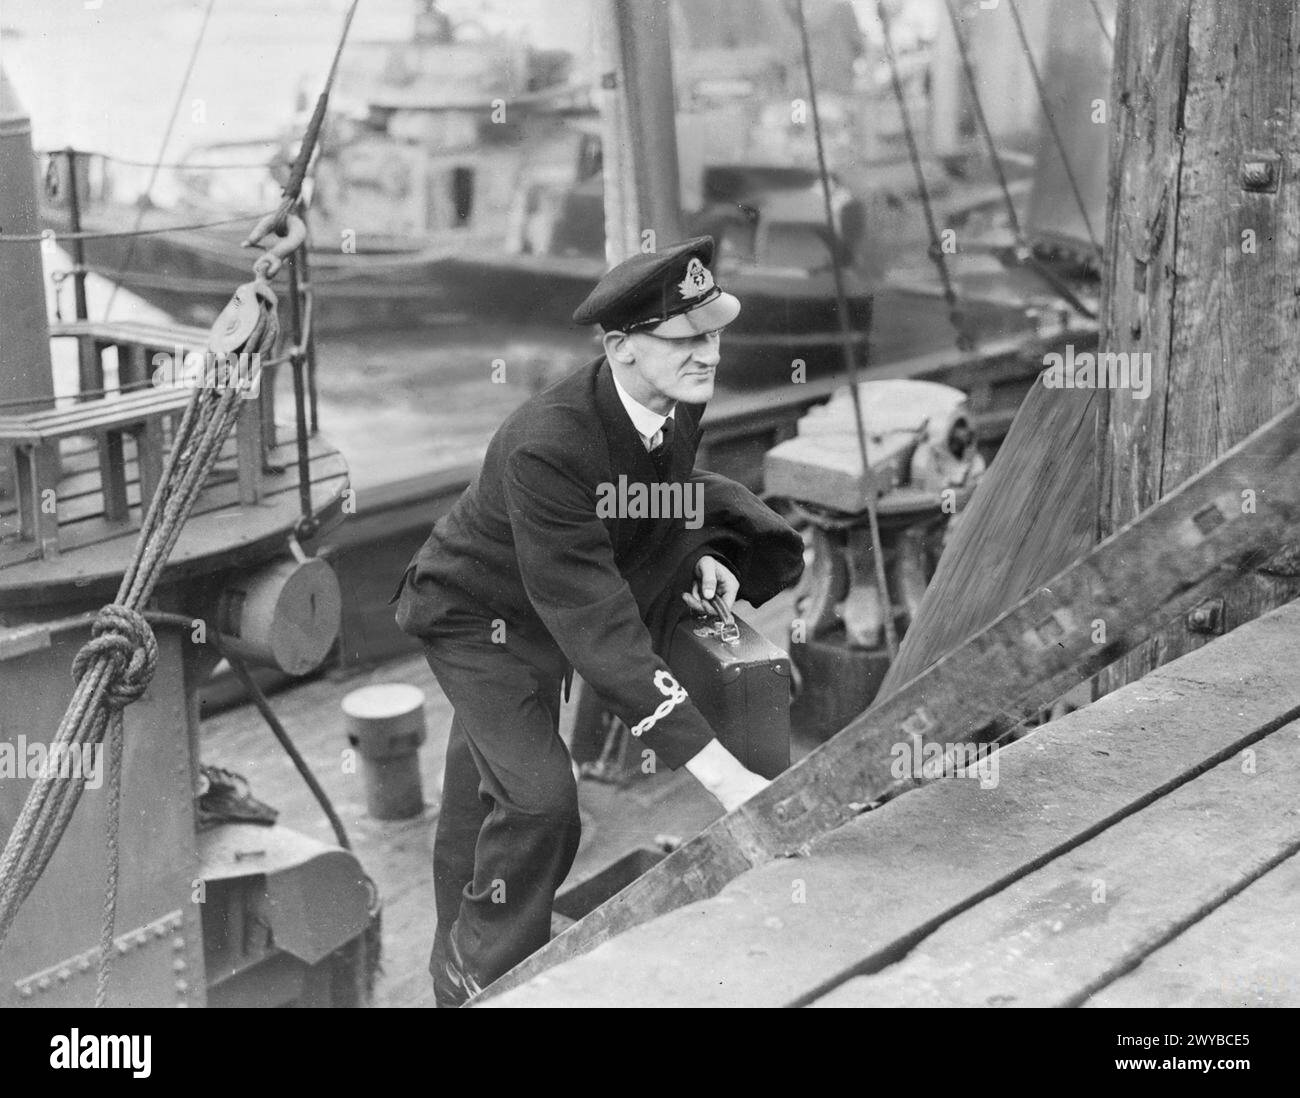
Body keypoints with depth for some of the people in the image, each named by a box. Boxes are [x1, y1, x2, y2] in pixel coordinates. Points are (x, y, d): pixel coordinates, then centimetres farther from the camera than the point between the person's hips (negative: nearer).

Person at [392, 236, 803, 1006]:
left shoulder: (680, 405, -18)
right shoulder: (546, 447, -41)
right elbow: (597, 625, -44)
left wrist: (698, 553, -15)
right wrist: (715, 769, -47)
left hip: (543, 620, 7)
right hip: (478, 617, -7)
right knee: (539, 798, -21)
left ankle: (462, 966, 46)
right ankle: (483, 980, 5)